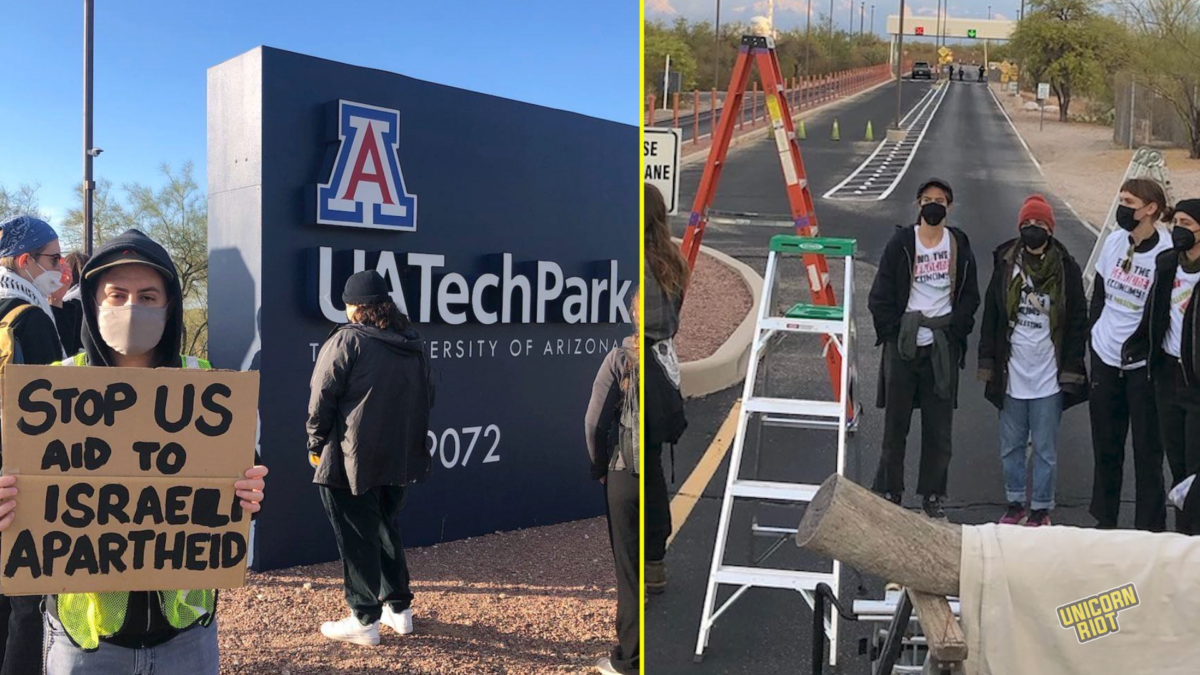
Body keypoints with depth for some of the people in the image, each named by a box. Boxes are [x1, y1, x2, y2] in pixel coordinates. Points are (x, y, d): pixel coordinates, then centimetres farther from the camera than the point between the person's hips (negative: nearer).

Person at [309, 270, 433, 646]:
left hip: (351, 460, -6)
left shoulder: (346, 341, -11)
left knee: (357, 539, 4)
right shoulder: (413, 344, 9)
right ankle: (399, 609, 27)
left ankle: (365, 621, 11)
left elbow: (321, 400, -10)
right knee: (385, 530, 21)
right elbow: (426, 397, 15)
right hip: (401, 458, 7)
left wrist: (316, 446, 3)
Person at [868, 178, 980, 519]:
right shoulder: (901, 243, 0)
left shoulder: (960, 245, 6)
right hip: (904, 345, -2)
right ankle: (888, 490, 15)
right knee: (896, 422, 4)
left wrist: (953, 330, -3)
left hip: (943, 346, 2)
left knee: (939, 426, 6)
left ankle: (932, 494, 19)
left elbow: (970, 296, 9)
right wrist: (895, 332, -7)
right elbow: (880, 296, -1)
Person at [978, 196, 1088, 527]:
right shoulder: (1005, 266, 2)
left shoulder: (1067, 270, -2)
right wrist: (987, 363, 3)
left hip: (1049, 376, -2)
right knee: (1011, 446, 11)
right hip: (1012, 374, 2)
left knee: (1045, 448, 6)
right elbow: (991, 316, 6)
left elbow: (1077, 322, 0)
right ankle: (1015, 503, 26)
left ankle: (1041, 508, 19)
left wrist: (1072, 370, -4)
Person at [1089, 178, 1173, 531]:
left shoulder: (1167, 253, -14)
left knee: (1147, 448, 3)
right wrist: (1094, 330, 10)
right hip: (1105, 359, 5)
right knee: (1105, 445, 15)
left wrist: (1141, 343, -17)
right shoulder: (1113, 241, 3)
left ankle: (1150, 526, 16)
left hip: (1142, 364, -5)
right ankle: (1104, 519, 29)